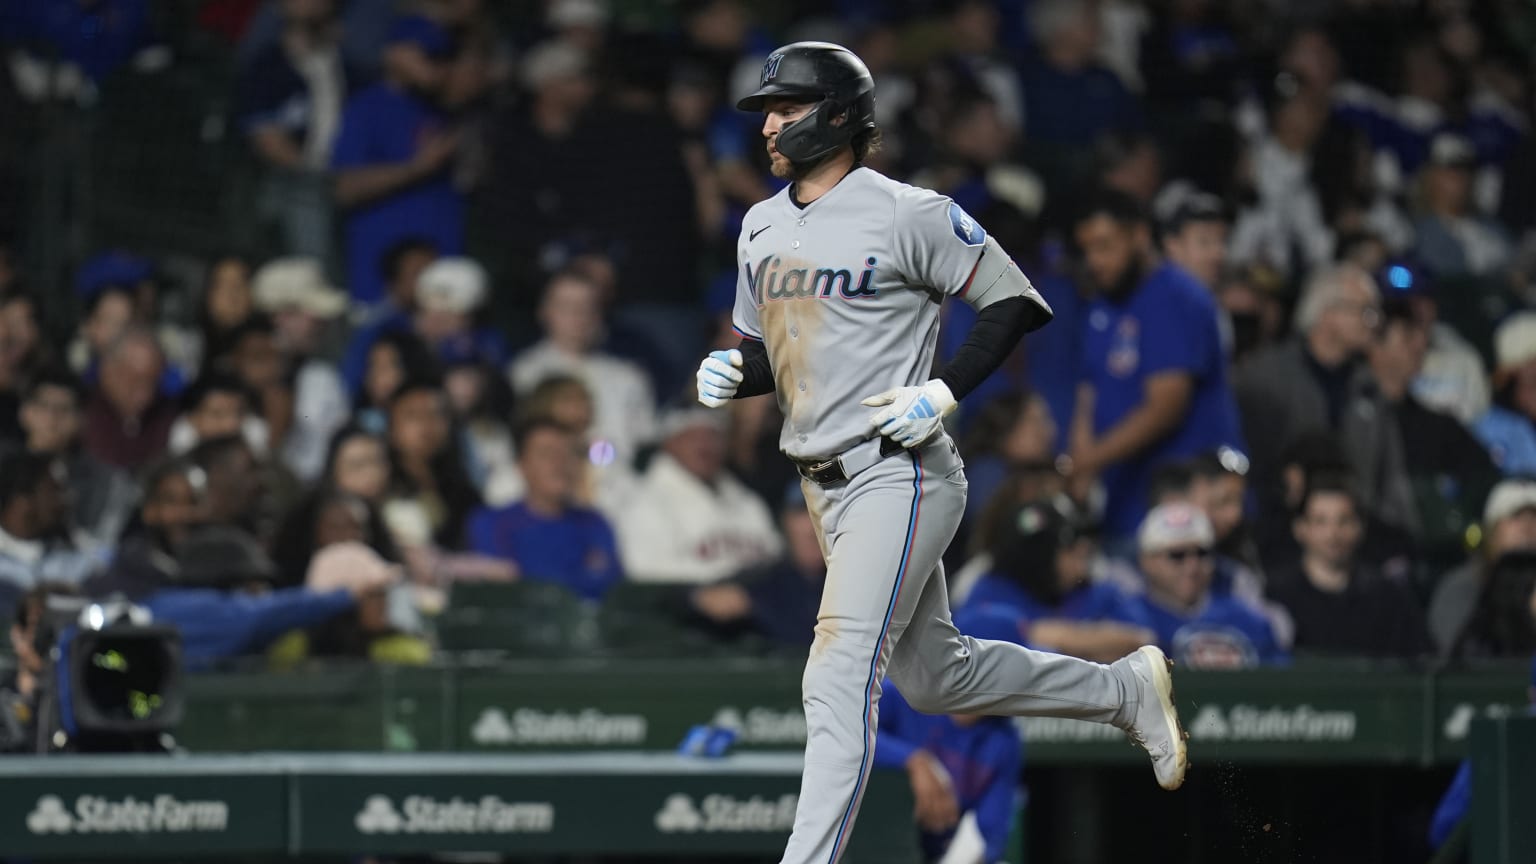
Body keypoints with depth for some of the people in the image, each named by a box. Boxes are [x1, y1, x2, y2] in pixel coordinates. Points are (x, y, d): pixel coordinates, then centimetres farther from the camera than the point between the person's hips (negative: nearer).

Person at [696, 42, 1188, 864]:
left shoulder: (906, 214, -12)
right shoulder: (760, 226, 11)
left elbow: (1017, 301, -9)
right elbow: (766, 352, 21)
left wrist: (946, 391, -18)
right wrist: (730, 373, -2)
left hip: (896, 479, -9)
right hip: (824, 488, 9)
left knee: (837, 683, -17)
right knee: (936, 679, 17)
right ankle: (1124, 689, 35)